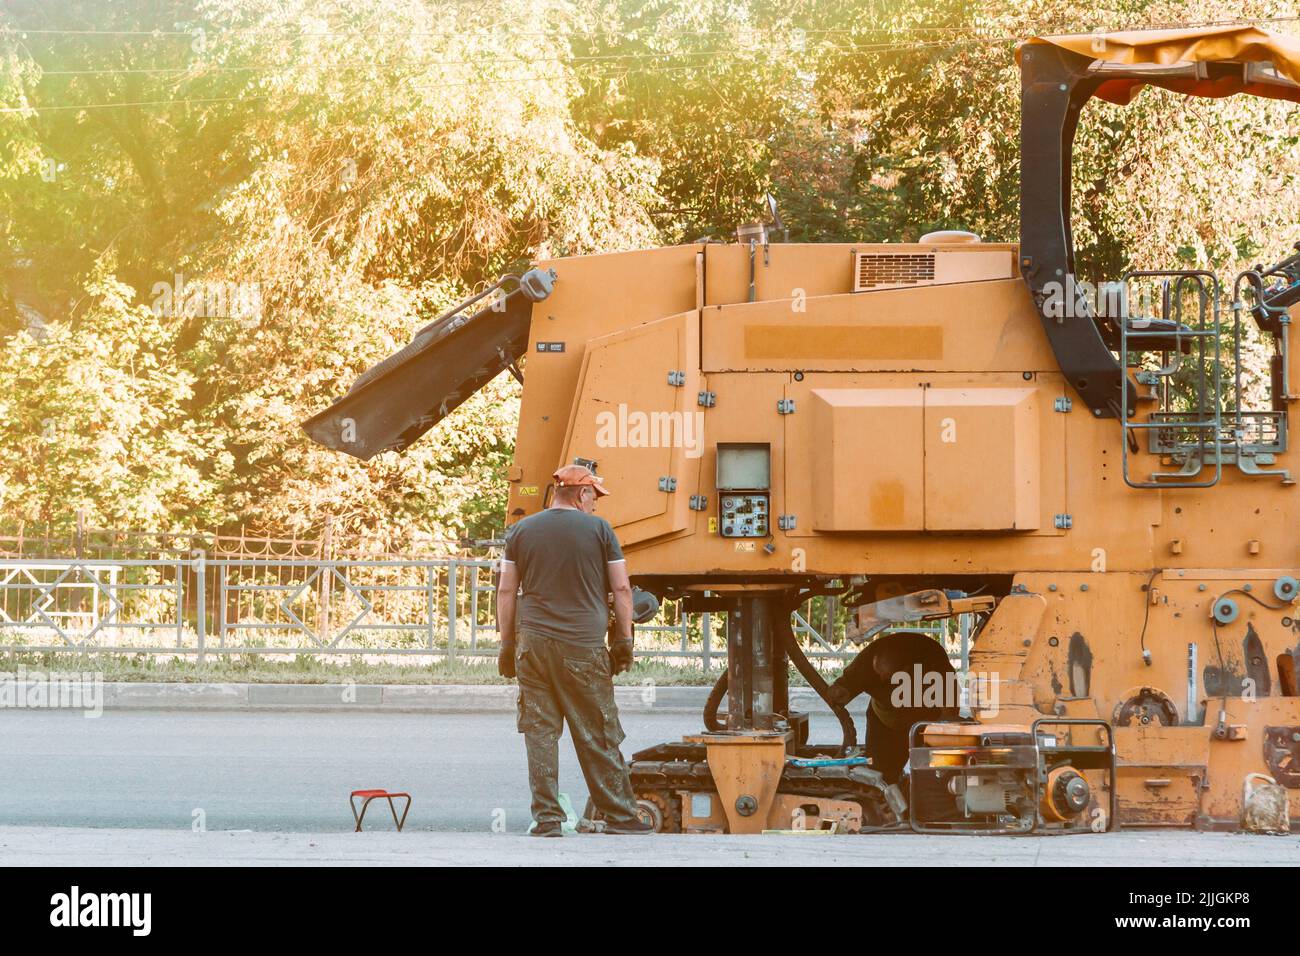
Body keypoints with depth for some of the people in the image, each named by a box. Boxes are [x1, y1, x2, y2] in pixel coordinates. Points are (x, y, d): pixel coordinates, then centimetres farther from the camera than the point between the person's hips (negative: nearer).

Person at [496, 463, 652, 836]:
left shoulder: (522, 531, 10)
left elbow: (506, 592, 10)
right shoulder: (599, 529, 2)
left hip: (533, 643, 2)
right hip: (583, 648, -2)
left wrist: (507, 644, 16)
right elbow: (621, 589, 2)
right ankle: (618, 814, 10)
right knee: (598, 735, 4)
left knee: (540, 732, 3)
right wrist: (623, 640, 10)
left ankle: (546, 817, 0)